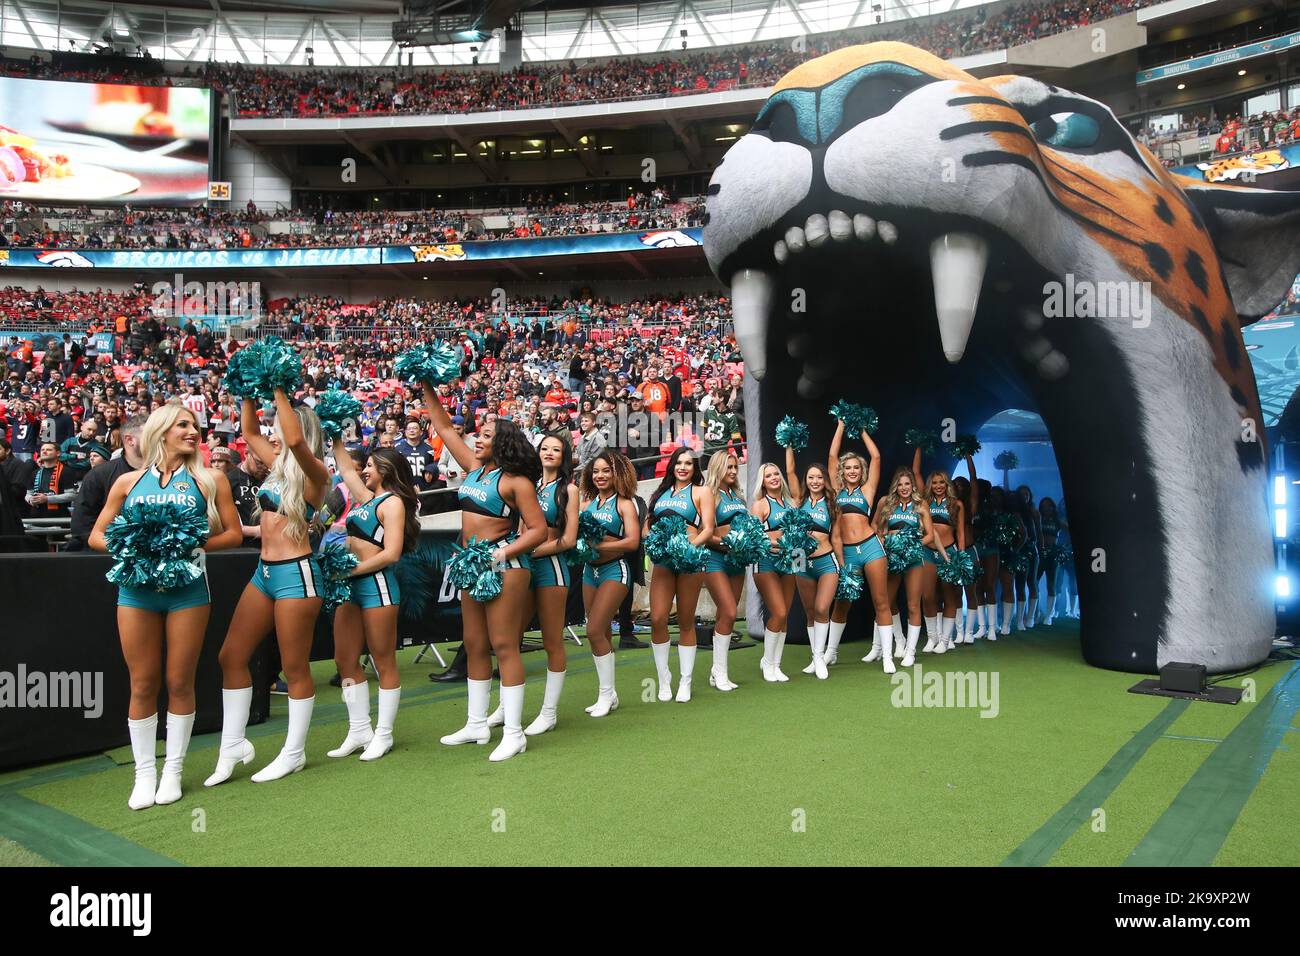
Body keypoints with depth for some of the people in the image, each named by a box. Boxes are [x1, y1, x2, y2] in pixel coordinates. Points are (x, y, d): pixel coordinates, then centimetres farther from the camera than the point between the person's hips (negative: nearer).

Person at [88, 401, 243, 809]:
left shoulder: (208, 479, 4)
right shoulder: (129, 481, 8)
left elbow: (233, 533, 4)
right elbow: (97, 535, 11)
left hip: (187, 585, -1)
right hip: (137, 586, 1)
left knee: (179, 683, 4)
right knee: (143, 685, 5)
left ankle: (173, 770, 18)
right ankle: (144, 773, 17)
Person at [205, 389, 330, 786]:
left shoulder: (315, 471, -10)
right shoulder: (279, 465, 12)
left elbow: (295, 439, -30)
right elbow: (249, 432, 24)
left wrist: (279, 391, -23)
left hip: (296, 574, -8)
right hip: (264, 571, 9)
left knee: (295, 666, 2)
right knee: (231, 656, 8)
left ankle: (294, 753, 15)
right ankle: (233, 745, 19)